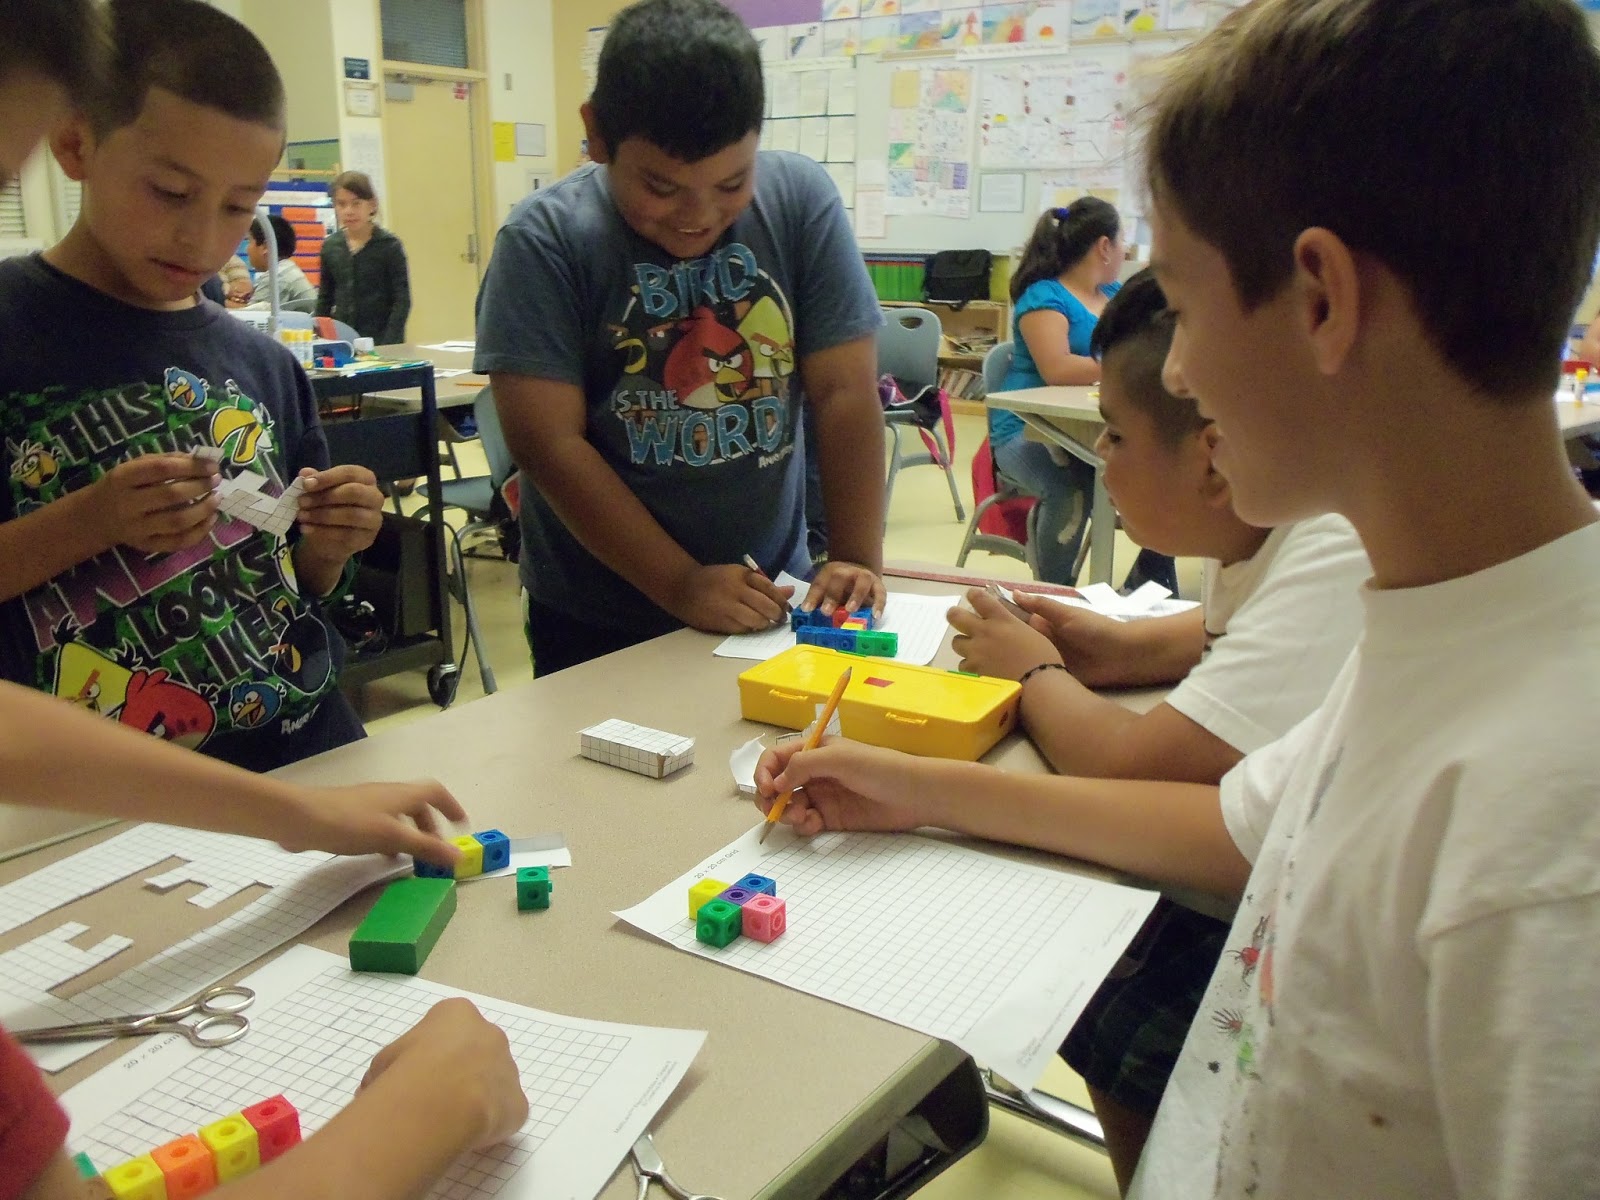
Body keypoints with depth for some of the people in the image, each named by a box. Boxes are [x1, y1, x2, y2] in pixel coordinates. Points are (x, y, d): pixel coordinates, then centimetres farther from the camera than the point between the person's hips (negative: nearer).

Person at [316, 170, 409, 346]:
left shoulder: (389, 245, -5)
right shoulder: (330, 246, 8)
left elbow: (402, 301, -7)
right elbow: (324, 299, 15)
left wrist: (388, 344, -16)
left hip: (380, 340, -4)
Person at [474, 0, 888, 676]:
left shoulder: (801, 200, -8)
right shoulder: (545, 240, -14)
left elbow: (845, 393, -9)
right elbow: (550, 443, -18)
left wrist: (856, 560, -16)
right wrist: (683, 587, -22)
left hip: (774, 603, 3)